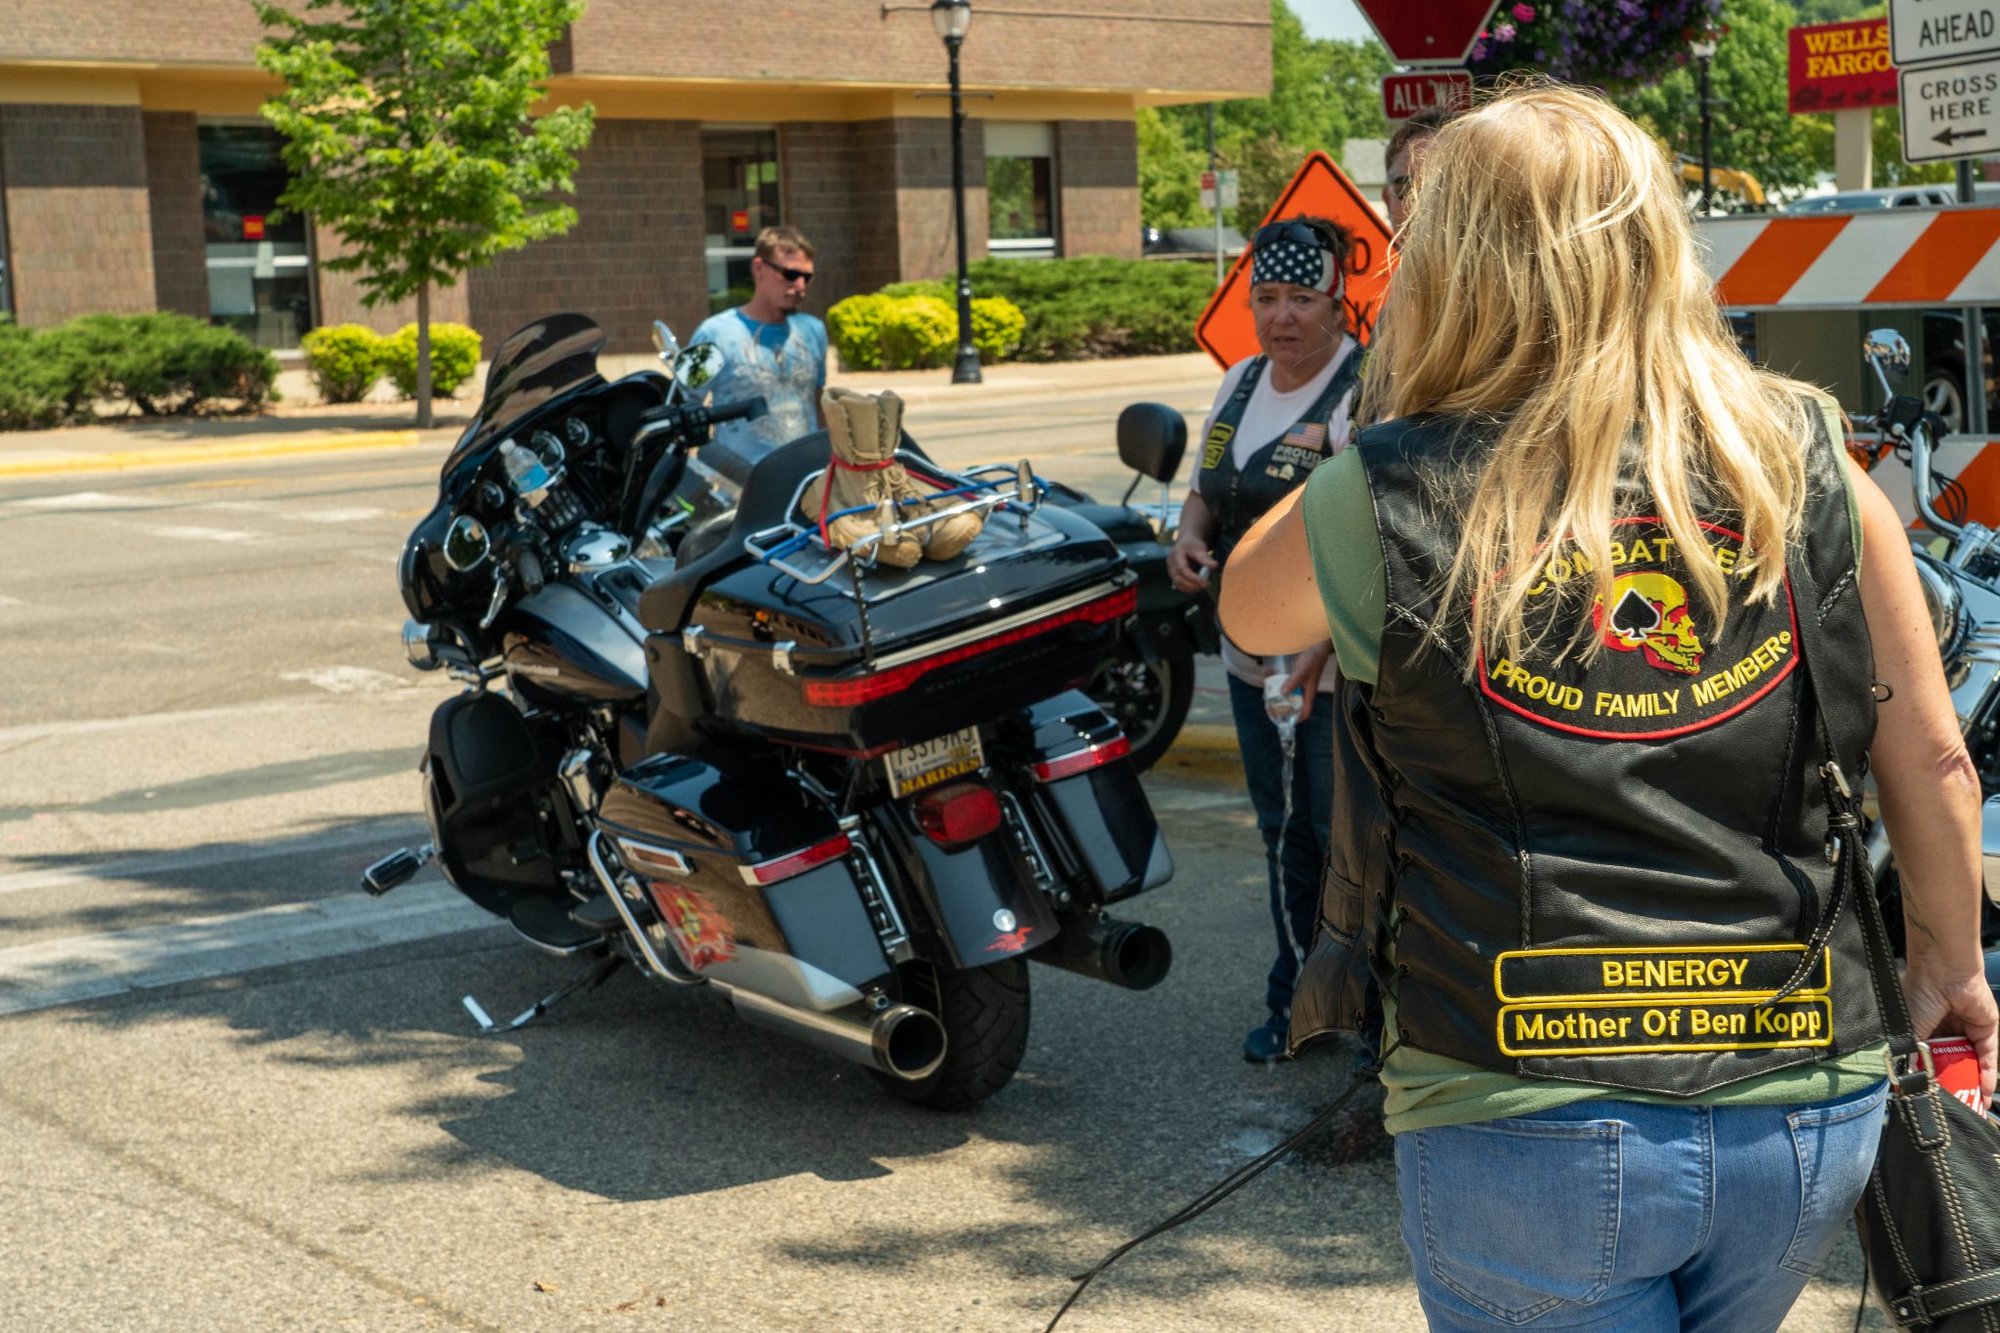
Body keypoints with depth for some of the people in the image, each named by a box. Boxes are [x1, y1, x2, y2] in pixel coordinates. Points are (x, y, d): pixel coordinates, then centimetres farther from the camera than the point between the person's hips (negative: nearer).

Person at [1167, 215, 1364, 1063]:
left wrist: (1324, 643, -32)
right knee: (1284, 834, 17)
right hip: (1254, 657, 8)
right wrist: (1188, 541, -1)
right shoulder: (1240, 382, 10)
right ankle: (1295, 998, 30)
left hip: (1346, 665, -8)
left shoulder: (1366, 391, -16)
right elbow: (1206, 490, 22)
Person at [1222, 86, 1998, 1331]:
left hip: (1527, 1128, -3)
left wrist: (1388, 438, 16)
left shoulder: (1386, 504, -8)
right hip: (1806, 1113, 4)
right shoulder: (1808, 468, -2)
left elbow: (1248, 609, 14)